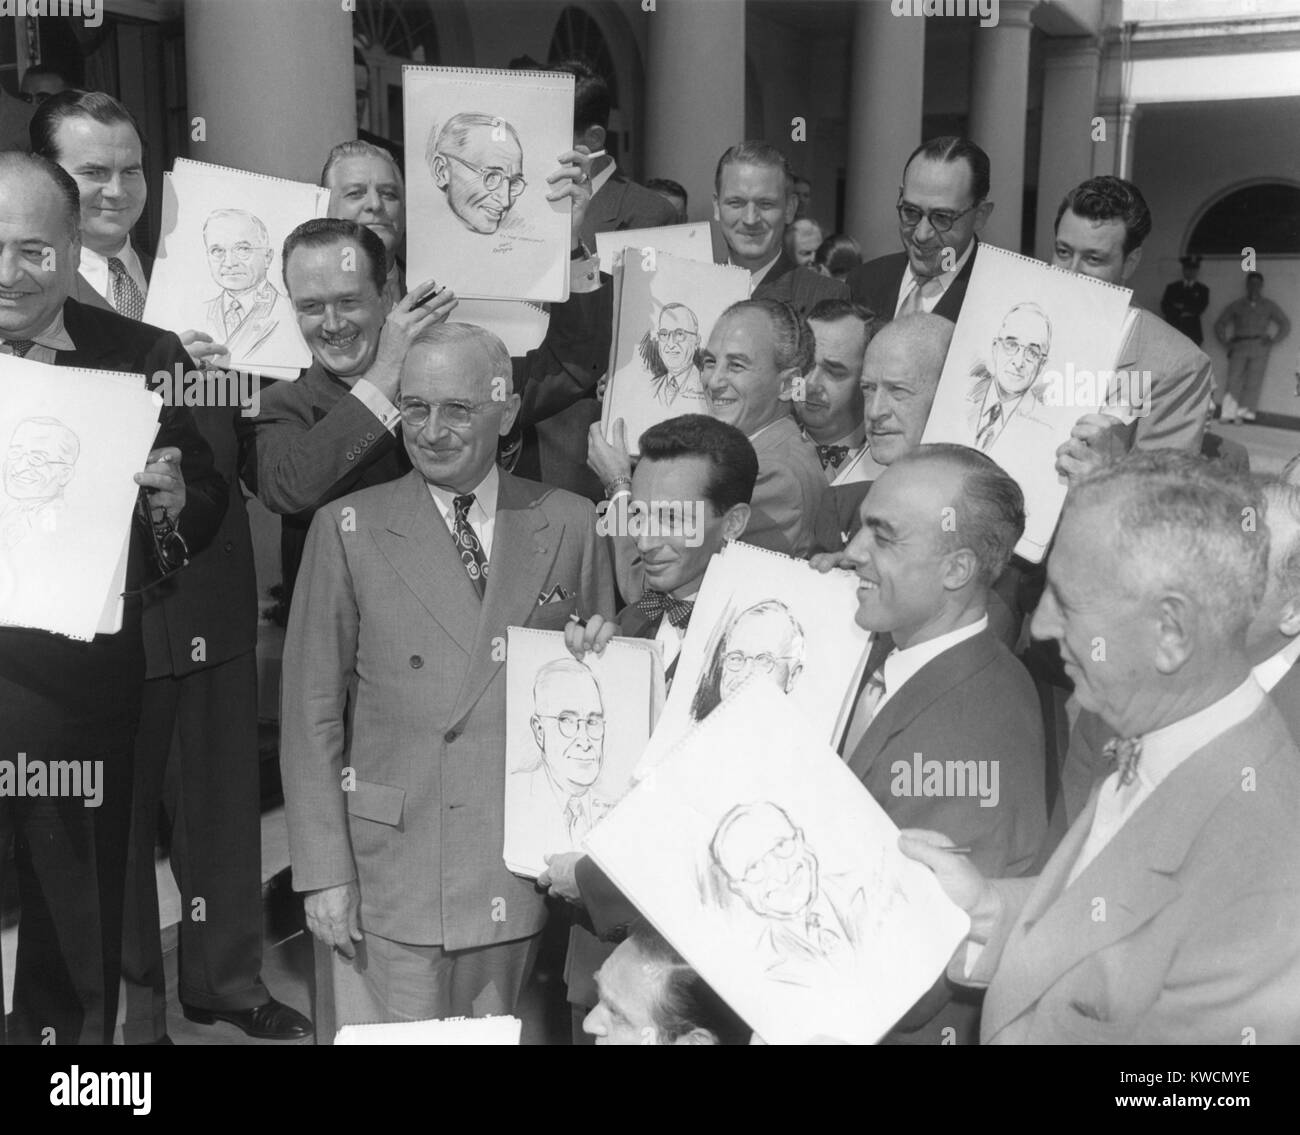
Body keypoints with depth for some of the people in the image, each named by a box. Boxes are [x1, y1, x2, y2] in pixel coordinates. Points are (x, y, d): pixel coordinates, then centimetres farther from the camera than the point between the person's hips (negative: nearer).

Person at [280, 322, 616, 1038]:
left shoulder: (568, 525, 3)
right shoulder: (348, 529, -1)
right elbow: (312, 710, -2)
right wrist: (324, 872, -6)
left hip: (520, 882, 2)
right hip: (386, 869, -1)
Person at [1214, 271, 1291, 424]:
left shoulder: (1268, 306, 16)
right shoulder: (1236, 306, 16)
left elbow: (1285, 324, 17)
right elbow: (1219, 325, 18)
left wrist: (1273, 339, 3)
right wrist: (1226, 344, 6)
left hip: (1259, 347, 0)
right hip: (1239, 346, 0)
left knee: (1253, 381, -10)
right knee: (1234, 379, -14)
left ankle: (1244, 413, -11)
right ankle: (1229, 414, -19)